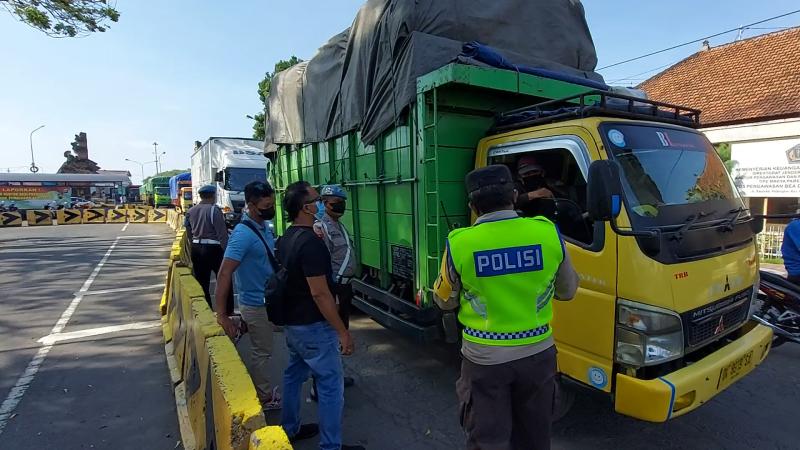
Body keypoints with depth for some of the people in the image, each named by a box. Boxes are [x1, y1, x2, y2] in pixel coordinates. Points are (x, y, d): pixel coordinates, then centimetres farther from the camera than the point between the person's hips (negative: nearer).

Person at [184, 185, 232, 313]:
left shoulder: (191, 211, 8)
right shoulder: (214, 210, -13)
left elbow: (189, 232, 12)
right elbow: (222, 234, -15)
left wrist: (195, 246, 20)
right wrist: (226, 251, -8)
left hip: (196, 249, 7)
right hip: (213, 248, -6)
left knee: (202, 282, 12)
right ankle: (228, 312, 10)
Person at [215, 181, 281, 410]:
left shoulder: (264, 226, 2)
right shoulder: (243, 234, -24)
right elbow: (224, 274, -27)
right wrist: (221, 315, -26)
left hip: (268, 301, 8)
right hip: (256, 305, -8)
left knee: (262, 351, 22)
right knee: (261, 353, 9)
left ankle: (263, 391, 39)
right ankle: (263, 398, 28)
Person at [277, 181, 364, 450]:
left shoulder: (285, 239, 4)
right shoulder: (311, 242, -24)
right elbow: (320, 293, -26)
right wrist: (343, 331, -21)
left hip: (291, 323, 10)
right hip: (313, 327, -10)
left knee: (294, 374, 23)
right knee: (331, 385, 3)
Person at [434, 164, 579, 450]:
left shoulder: (459, 243, -16)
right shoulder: (548, 232, -11)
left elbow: (445, 301, 0)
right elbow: (567, 291, 5)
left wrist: (439, 286, 19)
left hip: (484, 358, -2)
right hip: (538, 353, 3)